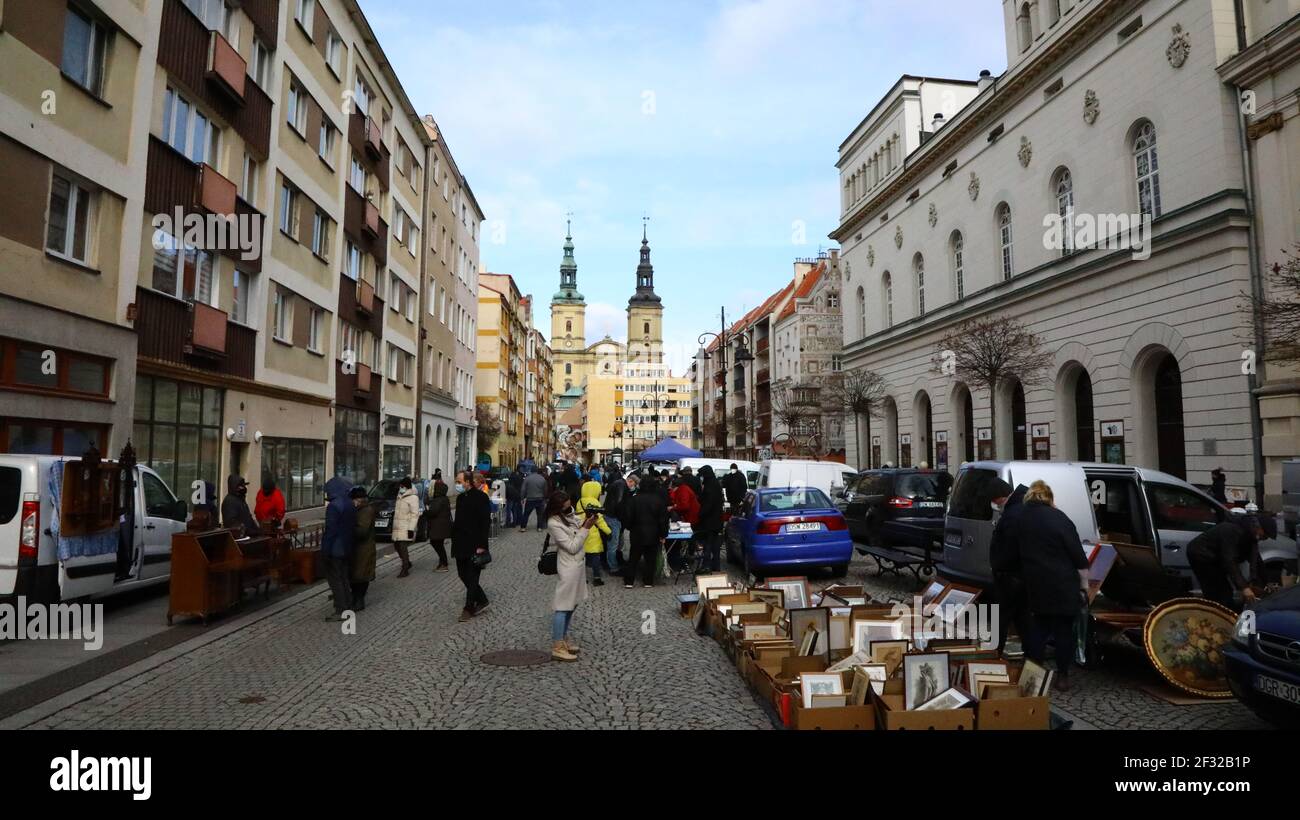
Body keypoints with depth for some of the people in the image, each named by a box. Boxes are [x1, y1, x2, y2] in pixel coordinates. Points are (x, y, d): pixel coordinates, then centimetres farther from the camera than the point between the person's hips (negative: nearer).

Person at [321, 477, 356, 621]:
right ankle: (348, 607, 24)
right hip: (347, 548, 8)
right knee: (345, 578, 17)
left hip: (335, 549, -8)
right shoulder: (351, 505, 7)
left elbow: (330, 530, -19)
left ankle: (340, 611, 2)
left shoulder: (333, 506, -19)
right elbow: (353, 527, 13)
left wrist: (324, 550, -14)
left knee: (335, 579, 0)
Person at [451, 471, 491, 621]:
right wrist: (454, 540, 12)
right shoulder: (460, 498, 11)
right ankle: (482, 600, 24)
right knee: (463, 575, 10)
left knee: (472, 577, 0)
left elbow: (486, 522, -15)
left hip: (475, 545, -8)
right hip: (461, 544, 8)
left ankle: (469, 608, 9)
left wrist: (481, 545, -18)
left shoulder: (481, 497, -12)